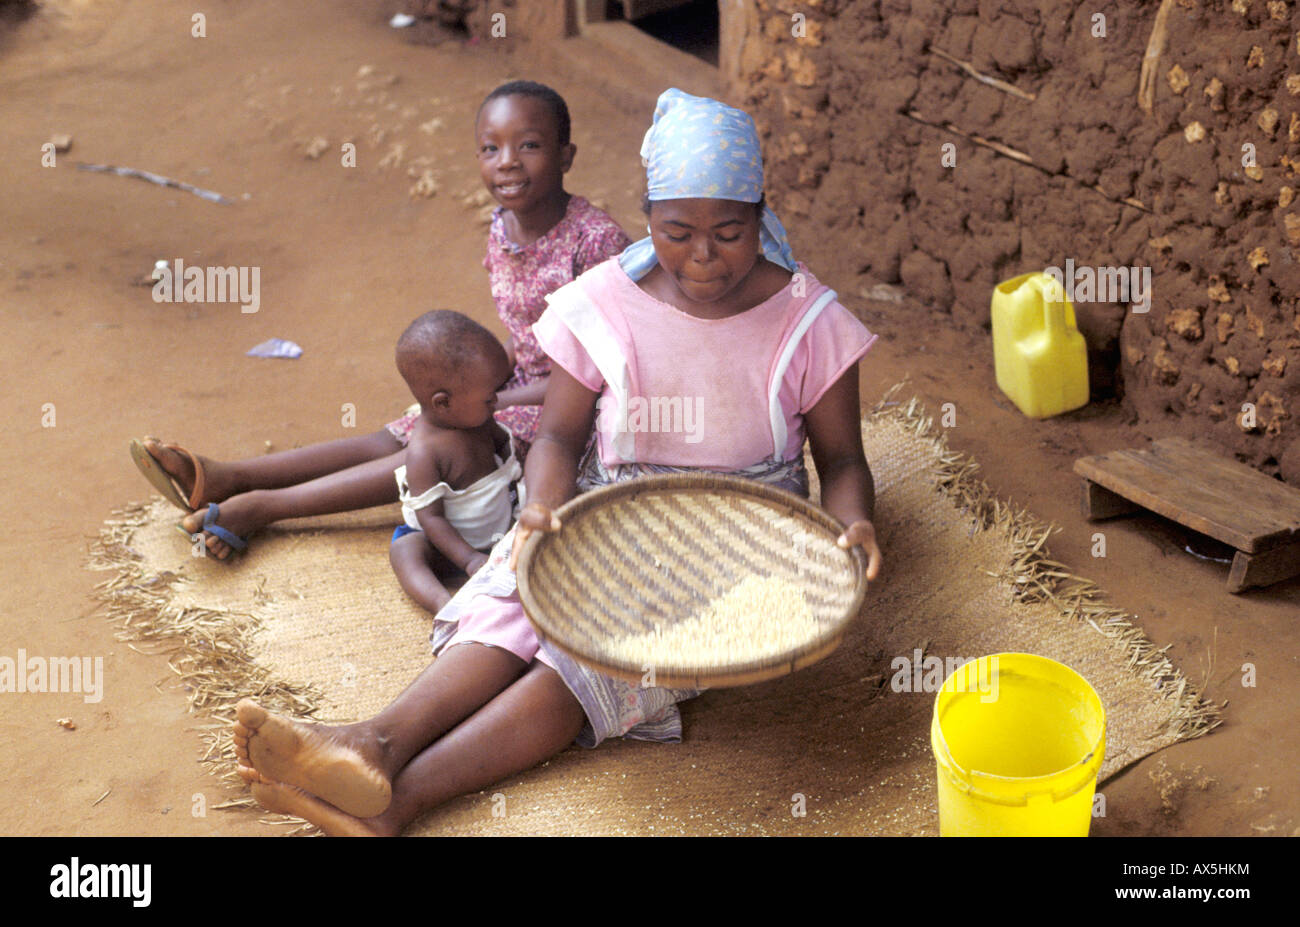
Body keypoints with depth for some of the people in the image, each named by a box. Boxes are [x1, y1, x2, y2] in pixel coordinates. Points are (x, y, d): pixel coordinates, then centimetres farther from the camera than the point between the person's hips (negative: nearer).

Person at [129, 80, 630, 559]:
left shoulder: (595, 239, -20)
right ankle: (225, 477, -18)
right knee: (390, 439, -8)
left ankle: (265, 506, -29)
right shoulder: (501, 229, 5)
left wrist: (497, 399, -17)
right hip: (517, 384, 7)